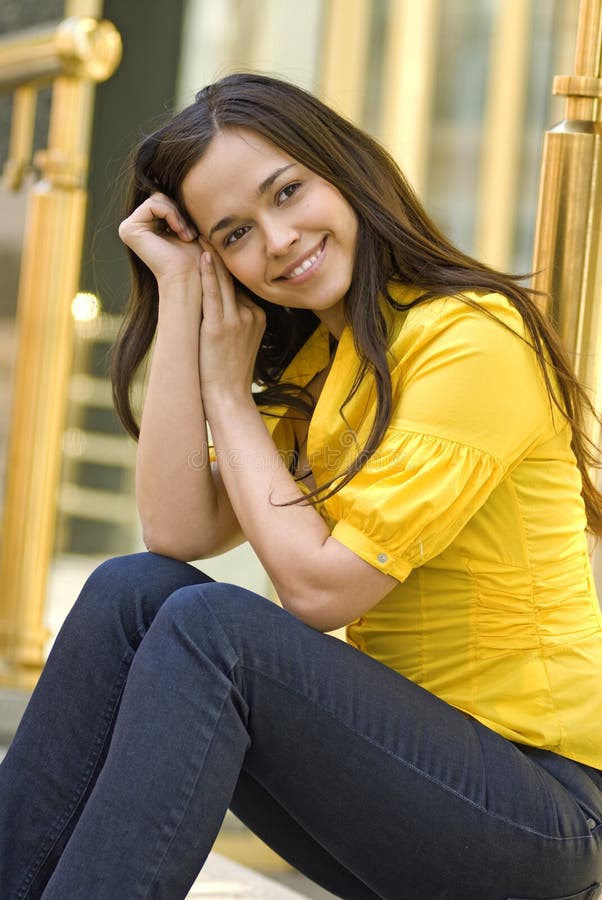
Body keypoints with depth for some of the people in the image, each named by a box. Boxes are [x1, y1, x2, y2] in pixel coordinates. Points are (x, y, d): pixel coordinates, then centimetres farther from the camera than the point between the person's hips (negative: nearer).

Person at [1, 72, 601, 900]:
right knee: (133, 591, -13)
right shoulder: (306, 360, 11)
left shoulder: (474, 340, -15)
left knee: (213, 626, -27)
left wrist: (227, 386, -7)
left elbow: (320, 587, -18)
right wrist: (180, 292, -4)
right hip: (396, 755, 7)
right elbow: (176, 534, -5)